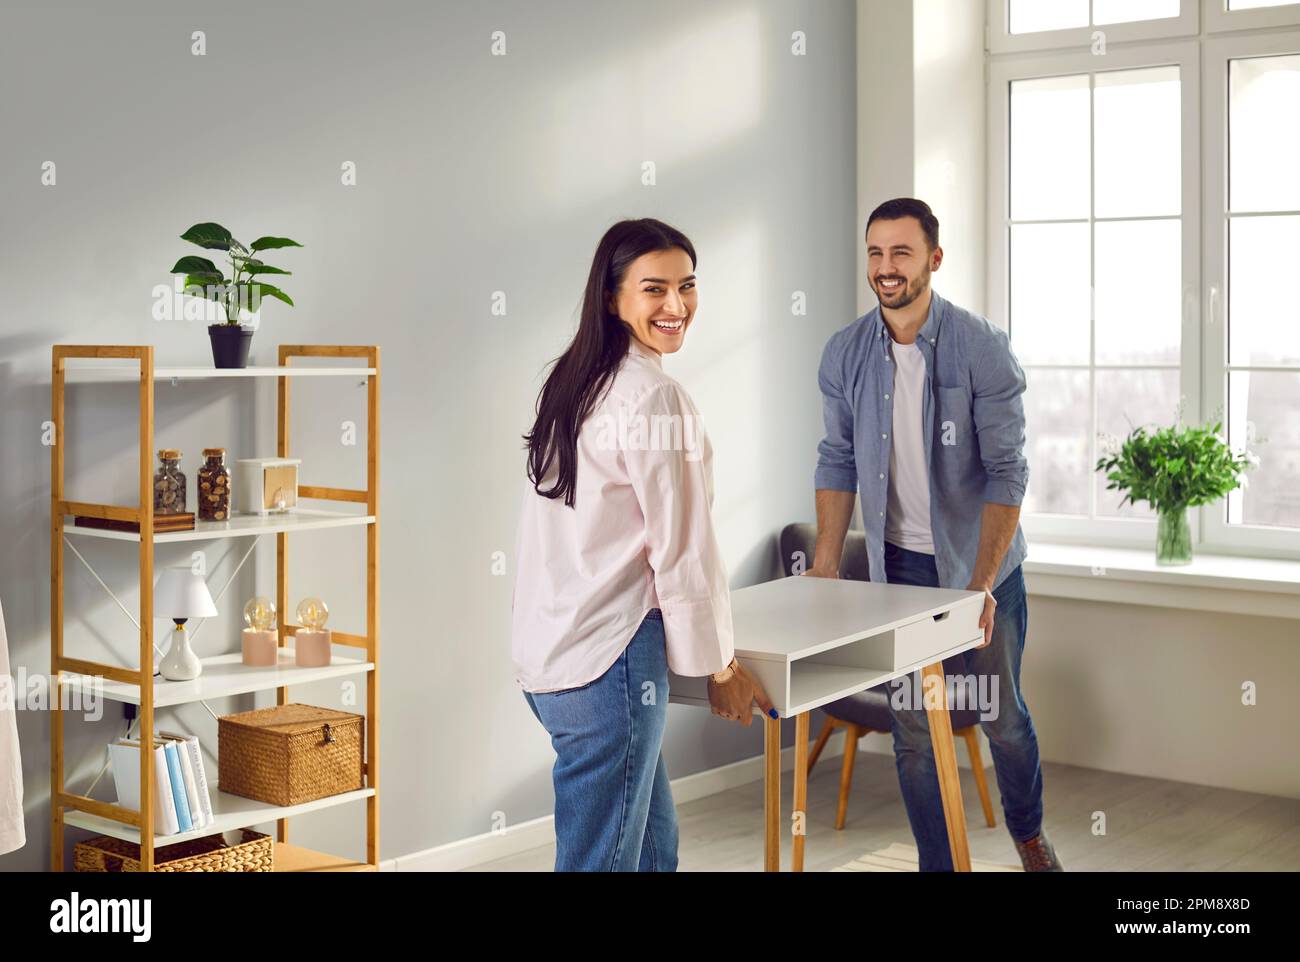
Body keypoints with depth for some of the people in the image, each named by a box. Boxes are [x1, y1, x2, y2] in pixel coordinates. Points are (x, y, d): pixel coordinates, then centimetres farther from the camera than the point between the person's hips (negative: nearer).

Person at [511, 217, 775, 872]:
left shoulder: (571, 381, 13)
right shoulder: (653, 396, -14)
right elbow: (682, 550, -13)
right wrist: (720, 666, -1)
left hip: (548, 648, 9)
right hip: (609, 658, -9)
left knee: (653, 842, 20)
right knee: (602, 857, 0)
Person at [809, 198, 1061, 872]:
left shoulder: (982, 350, -15)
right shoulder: (845, 354, -4)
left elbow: (1007, 470, -16)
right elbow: (838, 461, 4)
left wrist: (982, 581, -24)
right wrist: (825, 568, -2)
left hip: (983, 561, -2)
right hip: (900, 563, 2)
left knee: (1002, 716, 10)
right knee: (912, 728, 5)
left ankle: (1028, 831, 38)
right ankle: (937, 863, 20)